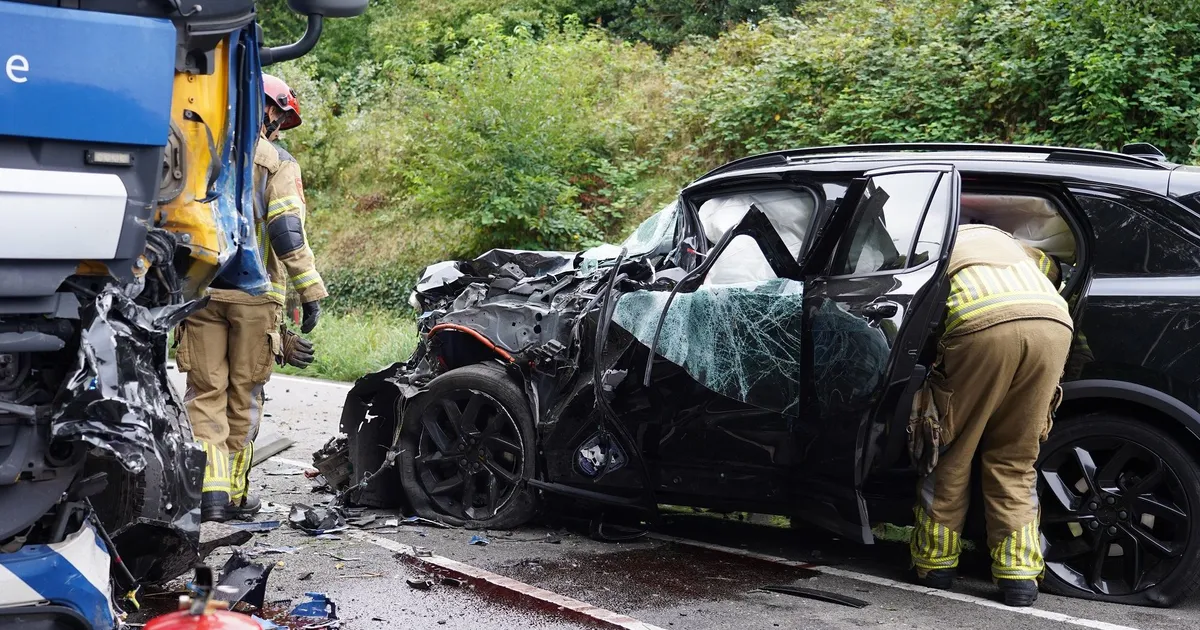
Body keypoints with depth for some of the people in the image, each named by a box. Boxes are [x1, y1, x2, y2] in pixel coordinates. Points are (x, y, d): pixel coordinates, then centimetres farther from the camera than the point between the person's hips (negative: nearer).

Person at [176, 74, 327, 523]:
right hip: (254, 293, -3)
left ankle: (212, 490, -8)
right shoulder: (277, 162, -1)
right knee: (244, 393, 8)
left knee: (206, 392, 4)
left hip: (199, 289, 3)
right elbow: (287, 230, -11)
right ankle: (236, 493, 16)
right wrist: (310, 291, -8)